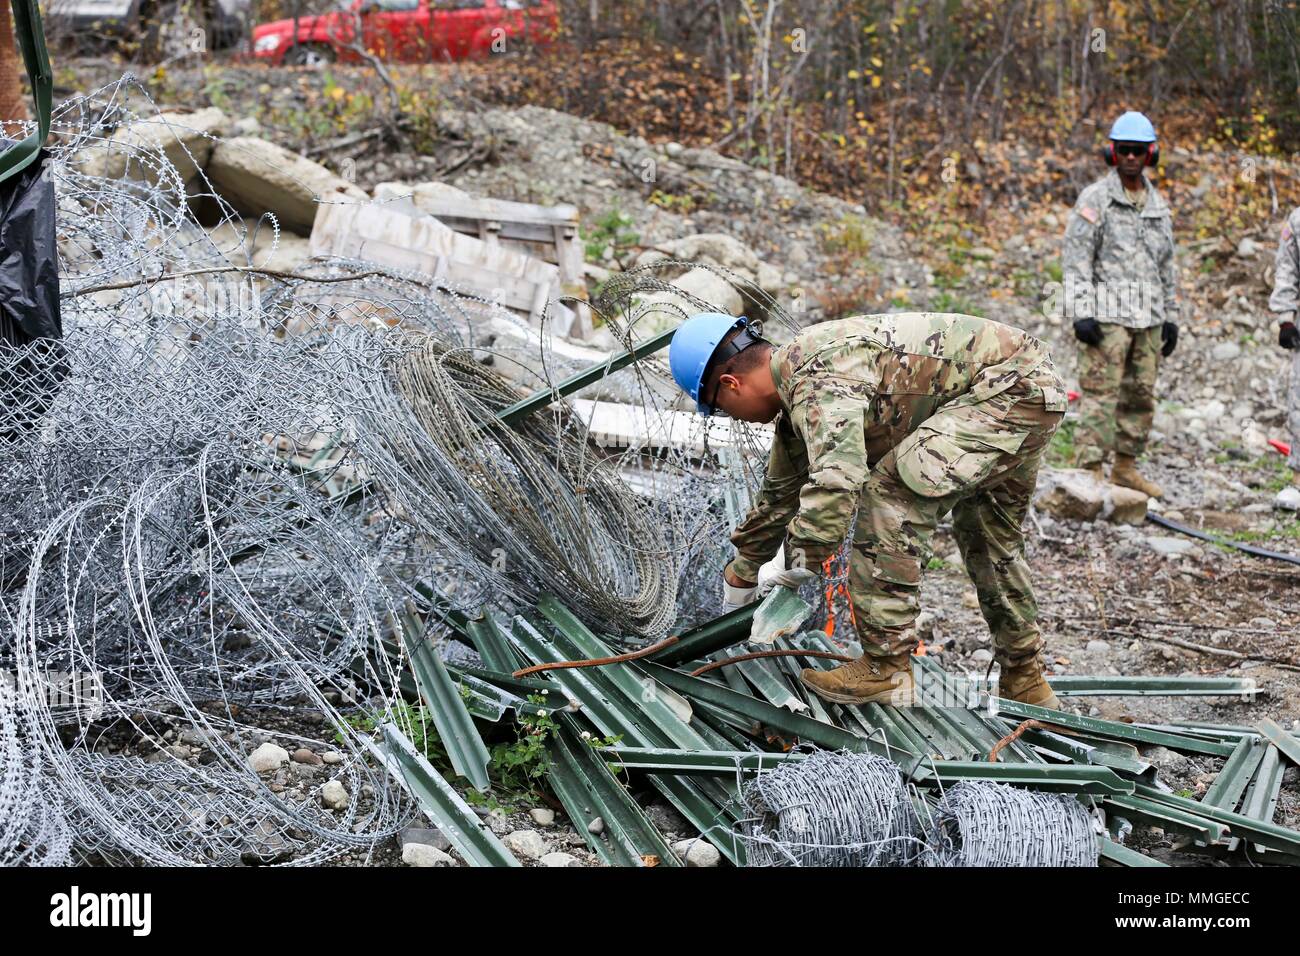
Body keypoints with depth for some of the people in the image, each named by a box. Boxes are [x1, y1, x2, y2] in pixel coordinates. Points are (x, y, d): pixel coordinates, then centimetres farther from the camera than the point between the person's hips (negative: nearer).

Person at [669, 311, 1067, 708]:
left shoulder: (817, 375, -22)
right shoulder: (798, 391, 12)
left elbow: (837, 476, -37)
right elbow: (781, 489, 26)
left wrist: (806, 561, -23)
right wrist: (743, 570, 35)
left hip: (1014, 385, -11)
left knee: (890, 489, -17)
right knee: (991, 539, 23)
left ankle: (886, 668, -14)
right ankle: (1026, 682, 36)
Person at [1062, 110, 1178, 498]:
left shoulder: (1158, 204, 16)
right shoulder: (1095, 199, -3)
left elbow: (1166, 265, 22)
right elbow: (1075, 260, -8)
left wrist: (1170, 317, 17)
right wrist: (1081, 314, -16)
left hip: (1148, 318, 6)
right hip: (1107, 315, -6)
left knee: (1141, 394, 9)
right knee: (1100, 393, -10)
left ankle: (1125, 468, 19)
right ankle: (1091, 472, -8)